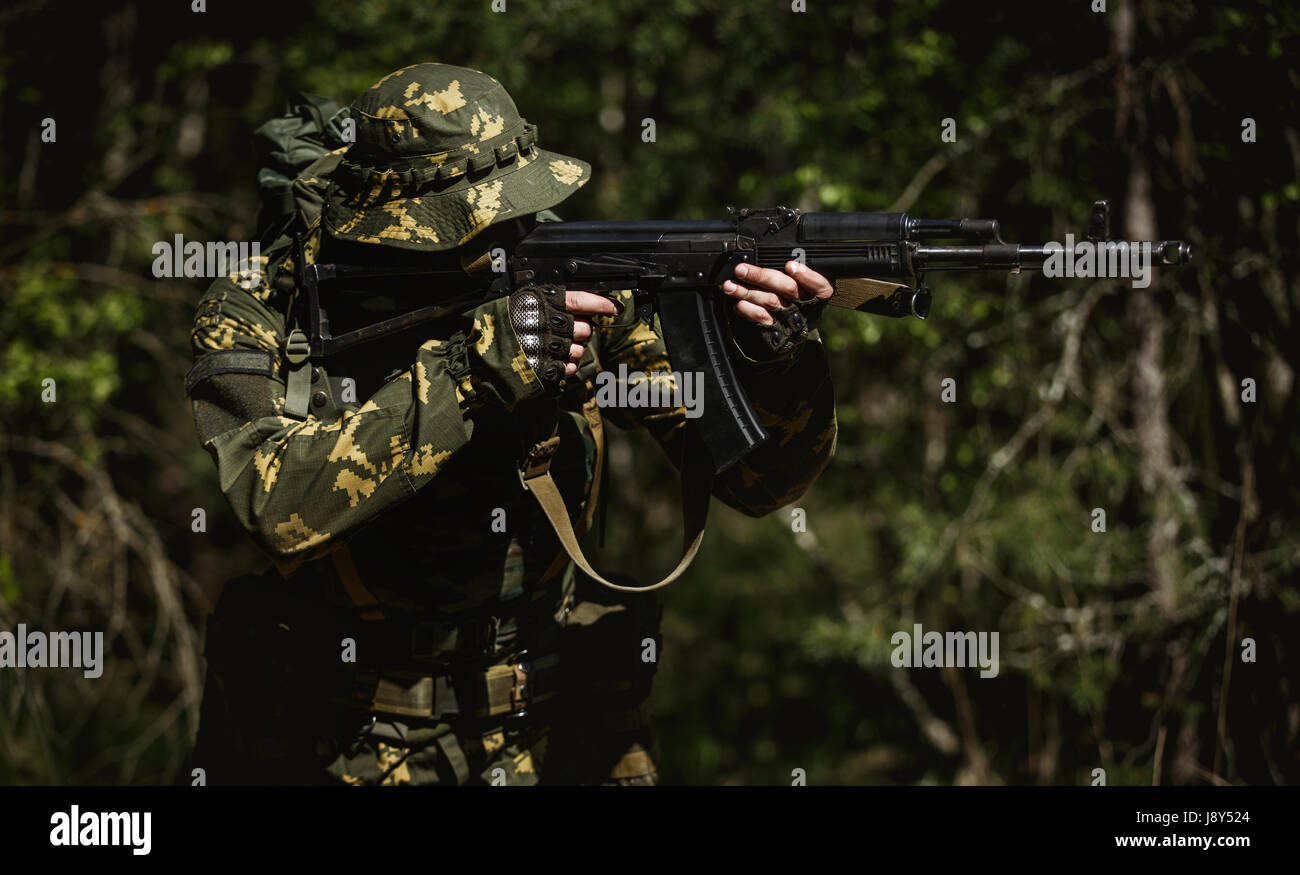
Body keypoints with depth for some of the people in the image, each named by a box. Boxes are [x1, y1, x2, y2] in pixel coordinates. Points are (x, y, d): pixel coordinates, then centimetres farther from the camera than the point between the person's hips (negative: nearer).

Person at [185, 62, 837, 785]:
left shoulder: (571, 291, -6)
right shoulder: (260, 314, -10)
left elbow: (759, 479, -4)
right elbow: (281, 505, -28)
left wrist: (778, 358, -24)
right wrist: (473, 369, -31)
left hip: (550, 742, 0)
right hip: (343, 750, 0)